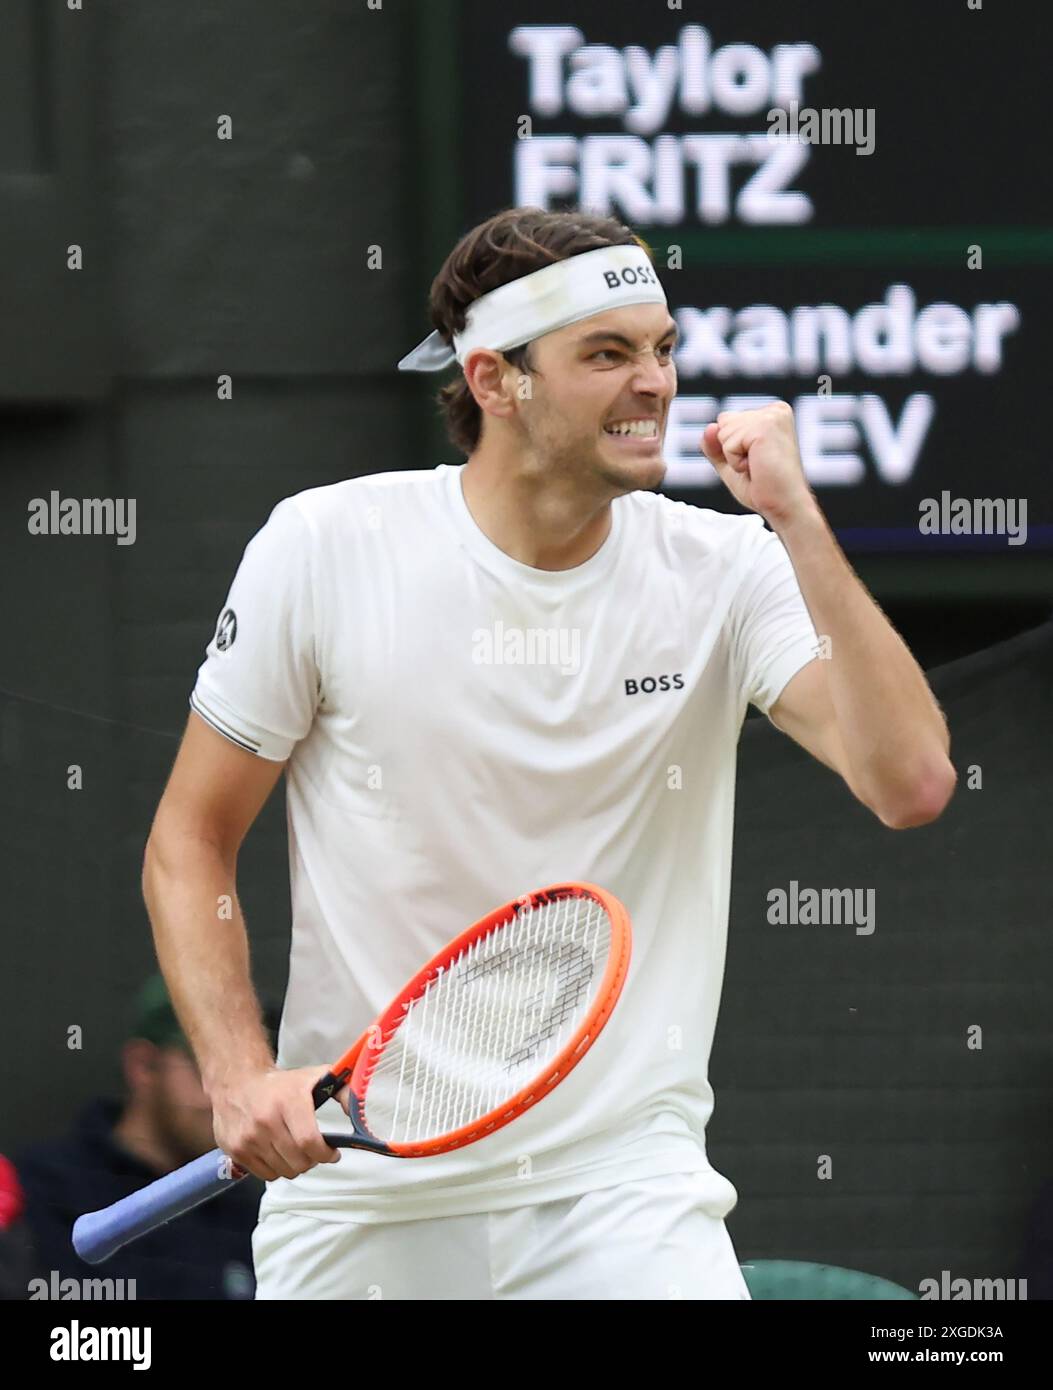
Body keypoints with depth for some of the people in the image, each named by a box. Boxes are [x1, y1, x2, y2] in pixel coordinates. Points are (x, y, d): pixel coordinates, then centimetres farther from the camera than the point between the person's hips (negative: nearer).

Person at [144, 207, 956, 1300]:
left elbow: (910, 786, -16)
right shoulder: (323, 547, -5)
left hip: (622, 1180, 0)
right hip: (357, 1184, 0)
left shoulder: (724, 571, -2)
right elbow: (188, 842, 2)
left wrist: (797, 522, -19)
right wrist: (239, 1077, -12)